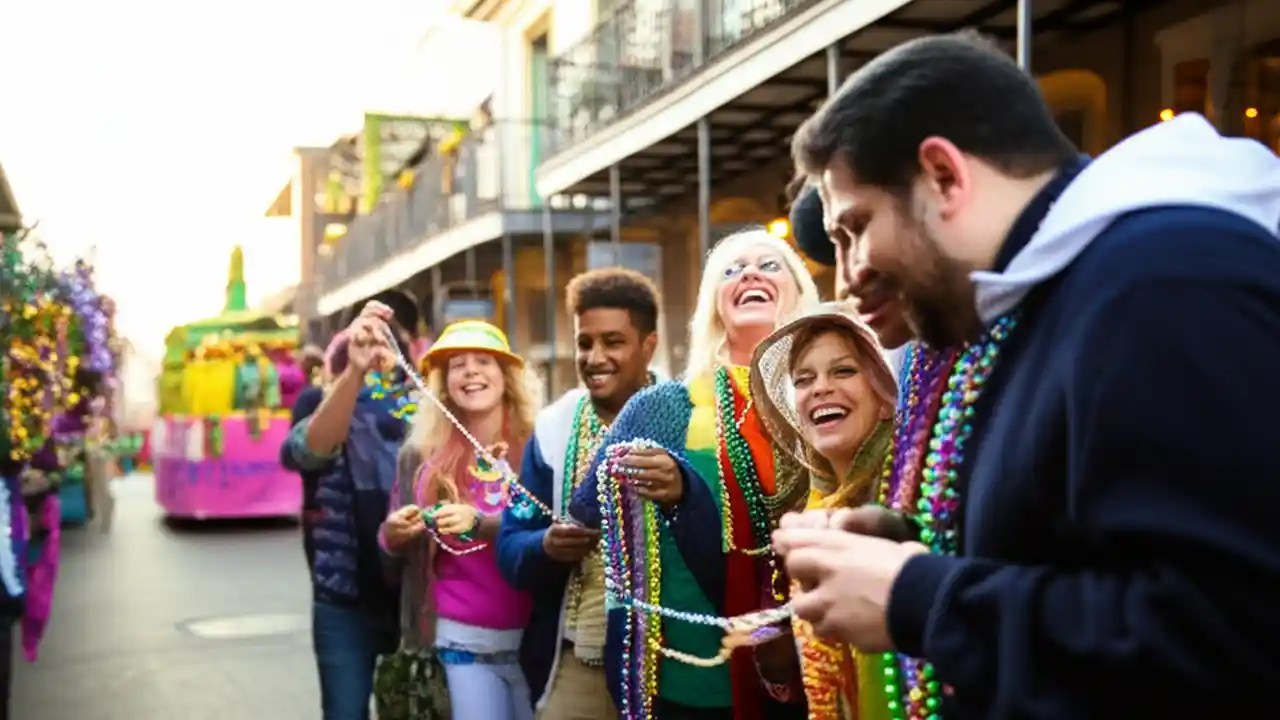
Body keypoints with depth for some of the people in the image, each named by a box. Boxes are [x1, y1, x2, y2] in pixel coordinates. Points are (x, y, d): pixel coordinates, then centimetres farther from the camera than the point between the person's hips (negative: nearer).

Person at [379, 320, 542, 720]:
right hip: (462, 641, 1)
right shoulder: (424, 455, 3)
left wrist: (479, 523, -24)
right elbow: (392, 547, 12)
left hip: (535, 637, -1)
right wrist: (394, 534, -11)